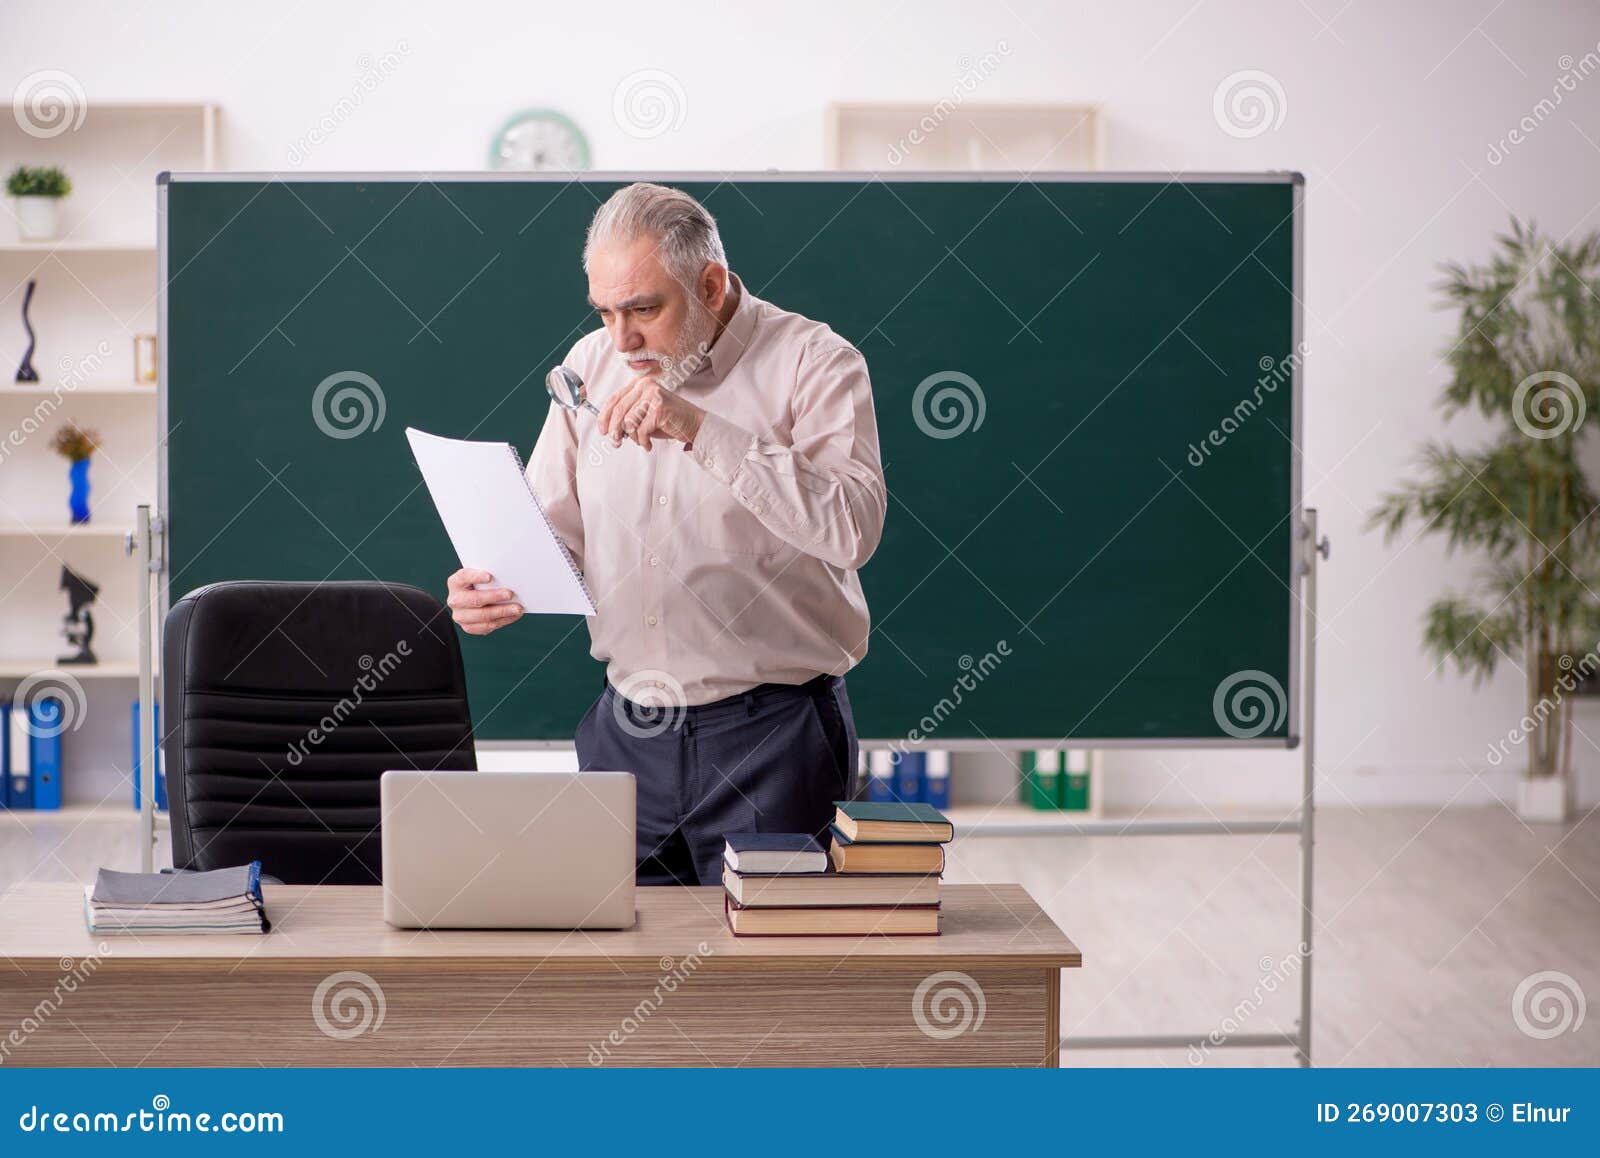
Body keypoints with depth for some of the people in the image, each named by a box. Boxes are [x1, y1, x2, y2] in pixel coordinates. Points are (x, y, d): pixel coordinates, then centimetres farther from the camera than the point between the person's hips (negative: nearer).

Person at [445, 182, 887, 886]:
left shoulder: (813, 362, -7)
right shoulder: (591, 364, 9)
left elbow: (853, 525, -23)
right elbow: (551, 530, 12)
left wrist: (701, 430, -26)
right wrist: (499, 588, -10)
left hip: (769, 732, -4)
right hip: (624, 730, 5)